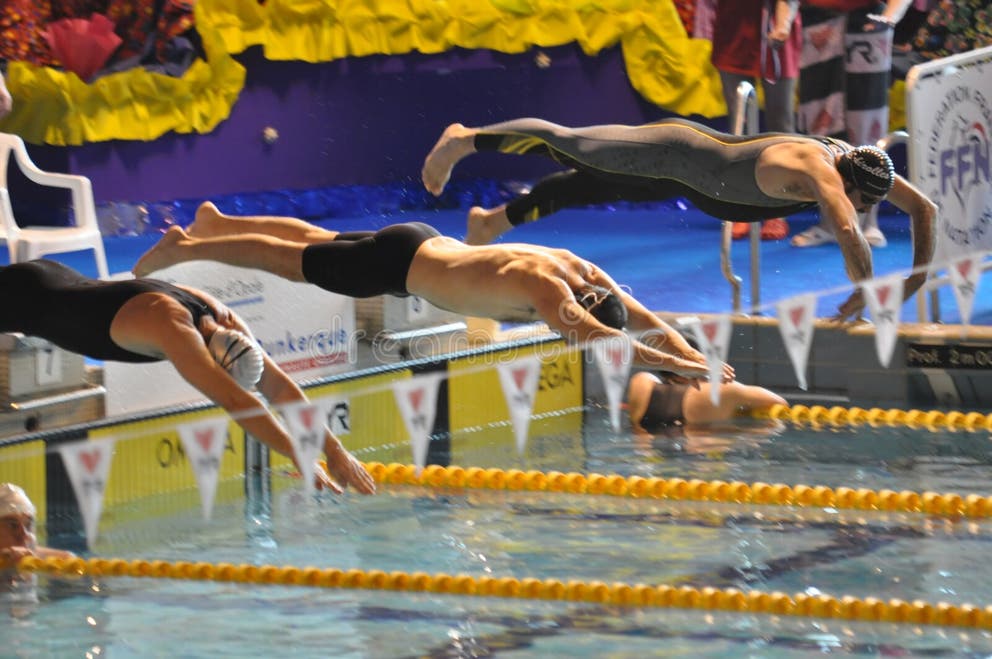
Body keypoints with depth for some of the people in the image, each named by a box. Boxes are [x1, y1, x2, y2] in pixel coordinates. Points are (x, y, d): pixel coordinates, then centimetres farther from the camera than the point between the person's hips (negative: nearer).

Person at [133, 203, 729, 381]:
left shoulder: (586, 274, -14)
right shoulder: (544, 287, -38)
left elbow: (648, 321, -8)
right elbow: (596, 339, -52)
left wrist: (692, 354, -24)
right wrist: (675, 364, -53)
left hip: (428, 246, 8)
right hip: (399, 261, -8)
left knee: (318, 242, 27)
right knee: (293, 262, 9)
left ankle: (217, 221, 47)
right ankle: (185, 246, 26)